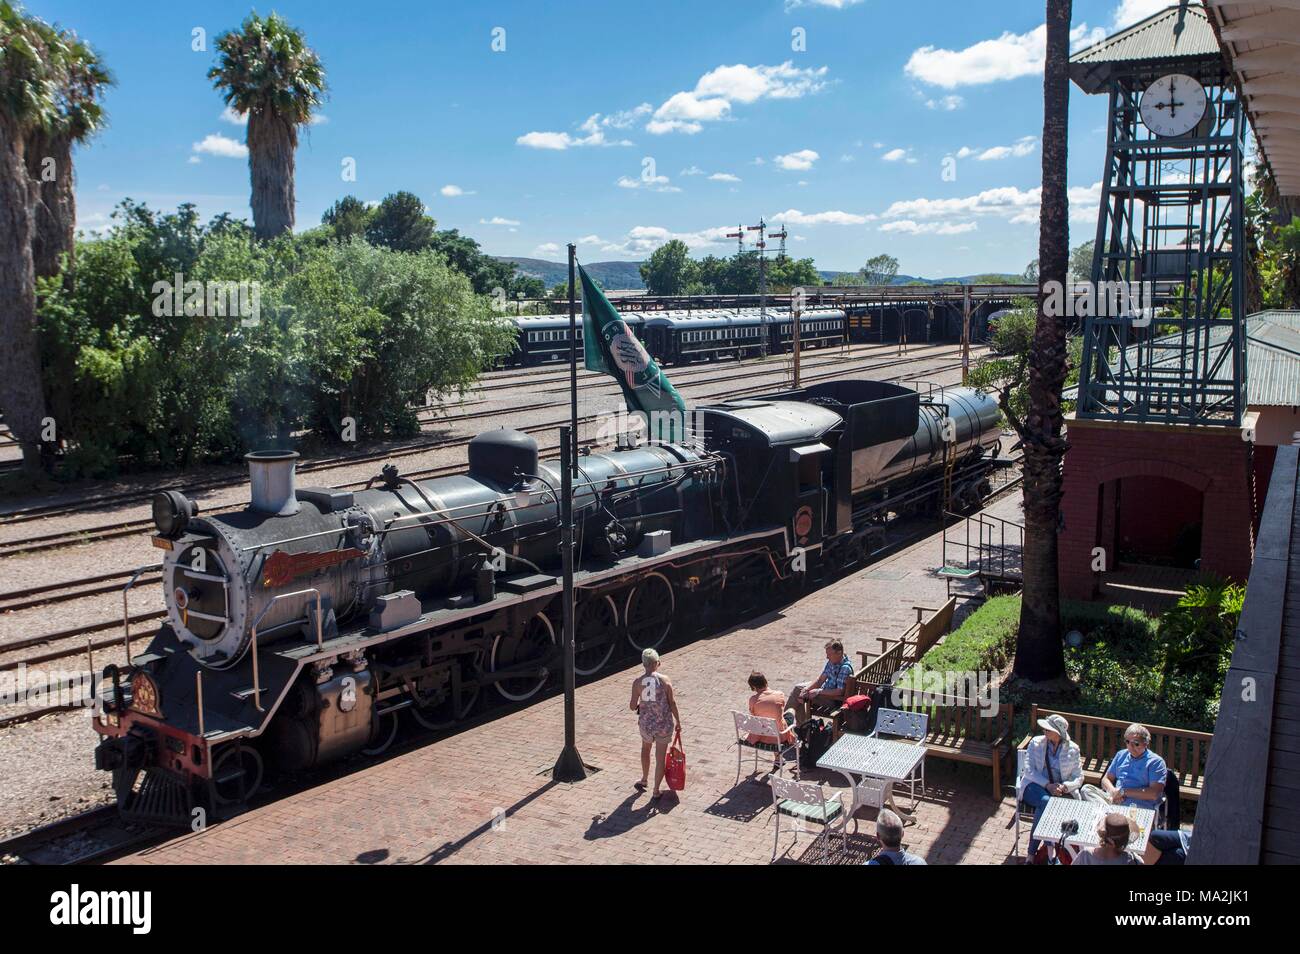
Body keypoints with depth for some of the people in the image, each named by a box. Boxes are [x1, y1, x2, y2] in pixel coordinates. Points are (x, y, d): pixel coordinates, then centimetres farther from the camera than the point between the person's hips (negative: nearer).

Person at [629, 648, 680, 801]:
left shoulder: (637, 682, -9)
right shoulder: (664, 680, -12)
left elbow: (632, 706, -7)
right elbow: (672, 703, -8)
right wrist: (678, 721, 4)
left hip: (646, 723, 2)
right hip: (664, 724, -2)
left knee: (645, 748, 31)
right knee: (660, 758, 10)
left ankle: (644, 780, 43)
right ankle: (656, 792, 18)